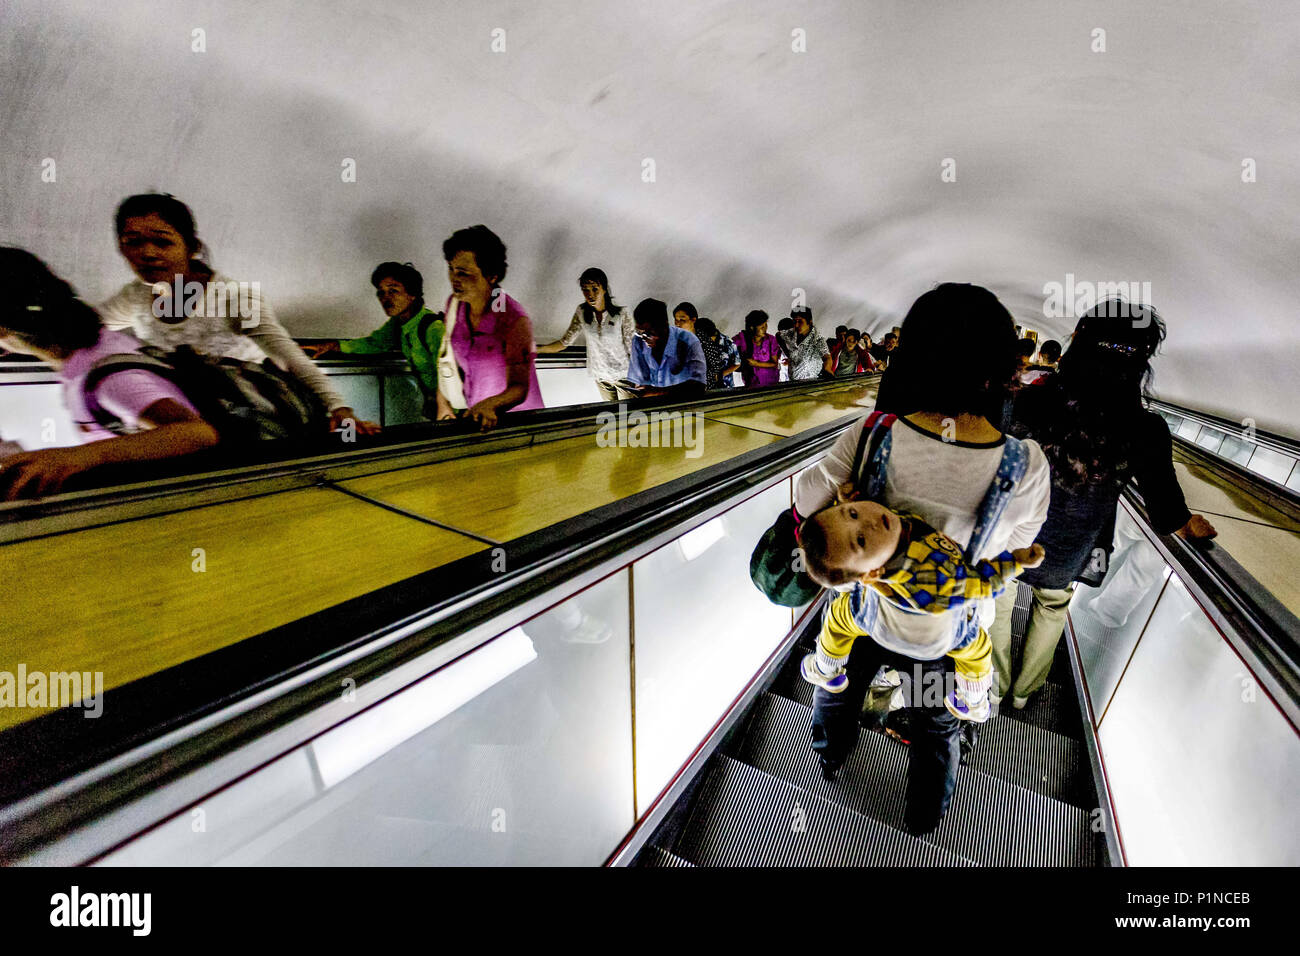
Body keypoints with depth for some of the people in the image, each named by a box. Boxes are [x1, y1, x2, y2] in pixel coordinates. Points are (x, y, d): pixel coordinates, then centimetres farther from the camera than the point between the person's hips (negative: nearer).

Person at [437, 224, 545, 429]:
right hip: (475, 415, 3)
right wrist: (443, 404, 1)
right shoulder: (454, 305, 1)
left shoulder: (515, 320, -18)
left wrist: (489, 405, -40)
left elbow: (519, 388, -22)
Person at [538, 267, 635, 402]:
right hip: (600, 376, 3)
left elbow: (633, 346, -10)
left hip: (623, 375, -3)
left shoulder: (620, 313, -15)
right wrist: (537, 348, -12)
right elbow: (565, 341, -2)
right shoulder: (581, 312, -6)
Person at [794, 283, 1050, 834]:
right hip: (949, 634, 0)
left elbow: (808, 501, -23)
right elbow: (1016, 546, -10)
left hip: (867, 609, 1)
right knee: (937, 725, 31)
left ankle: (830, 756, 64)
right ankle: (926, 813, 60)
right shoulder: (1027, 465, -28)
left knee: (840, 686, 33)